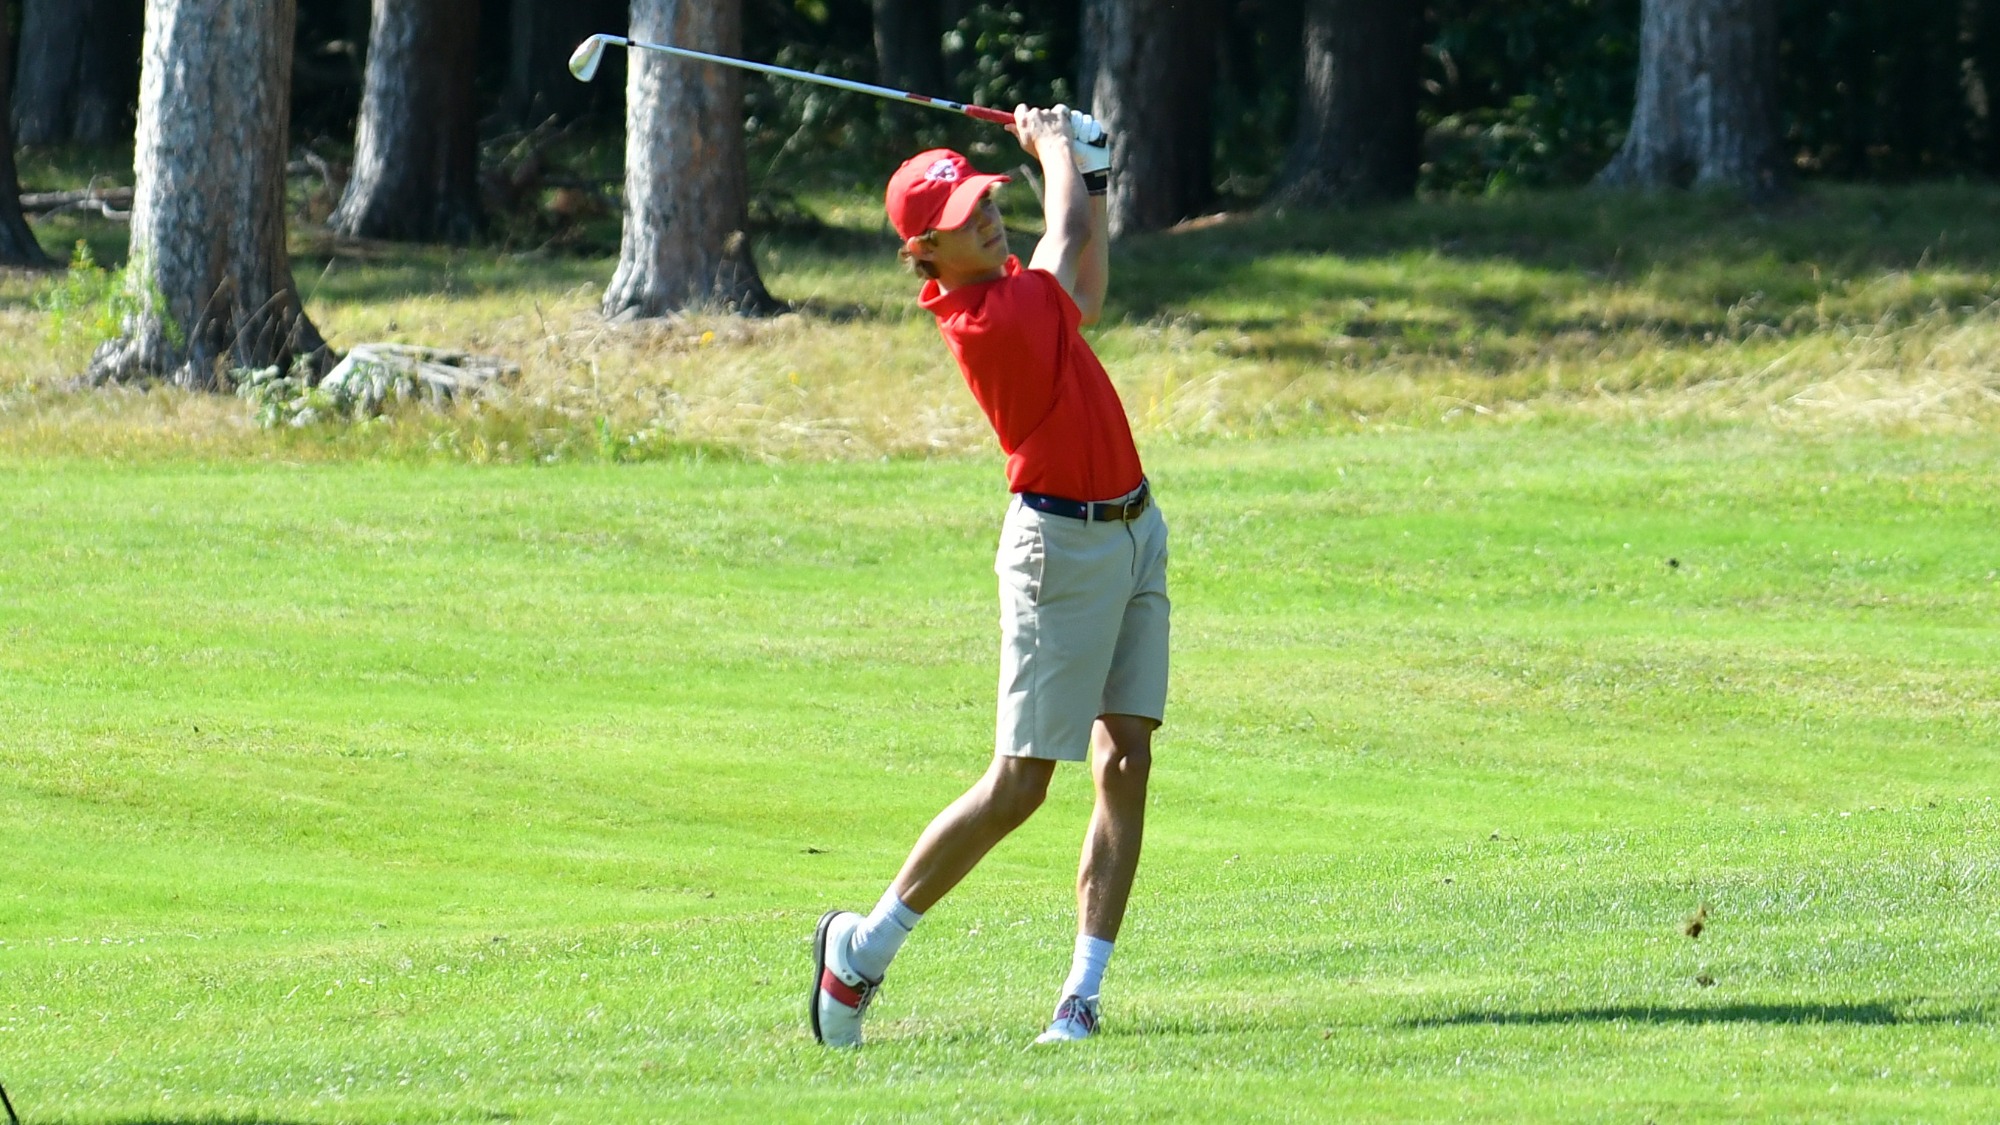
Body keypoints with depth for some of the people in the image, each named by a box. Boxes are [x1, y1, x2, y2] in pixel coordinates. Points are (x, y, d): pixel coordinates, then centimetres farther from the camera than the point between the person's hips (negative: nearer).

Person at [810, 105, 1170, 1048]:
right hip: (1062, 546, -9)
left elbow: (1084, 295, 27)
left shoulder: (1014, 285, 4)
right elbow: (1068, 230, -7)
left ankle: (1083, 994, -1)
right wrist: (1055, 146, 11)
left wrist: (1089, 180, 22)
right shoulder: (986, 323, -23)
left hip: (1132, 534, 9)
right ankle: (865, 944, 8)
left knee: (1126, 763, 0)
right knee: (1018, 784, -5)